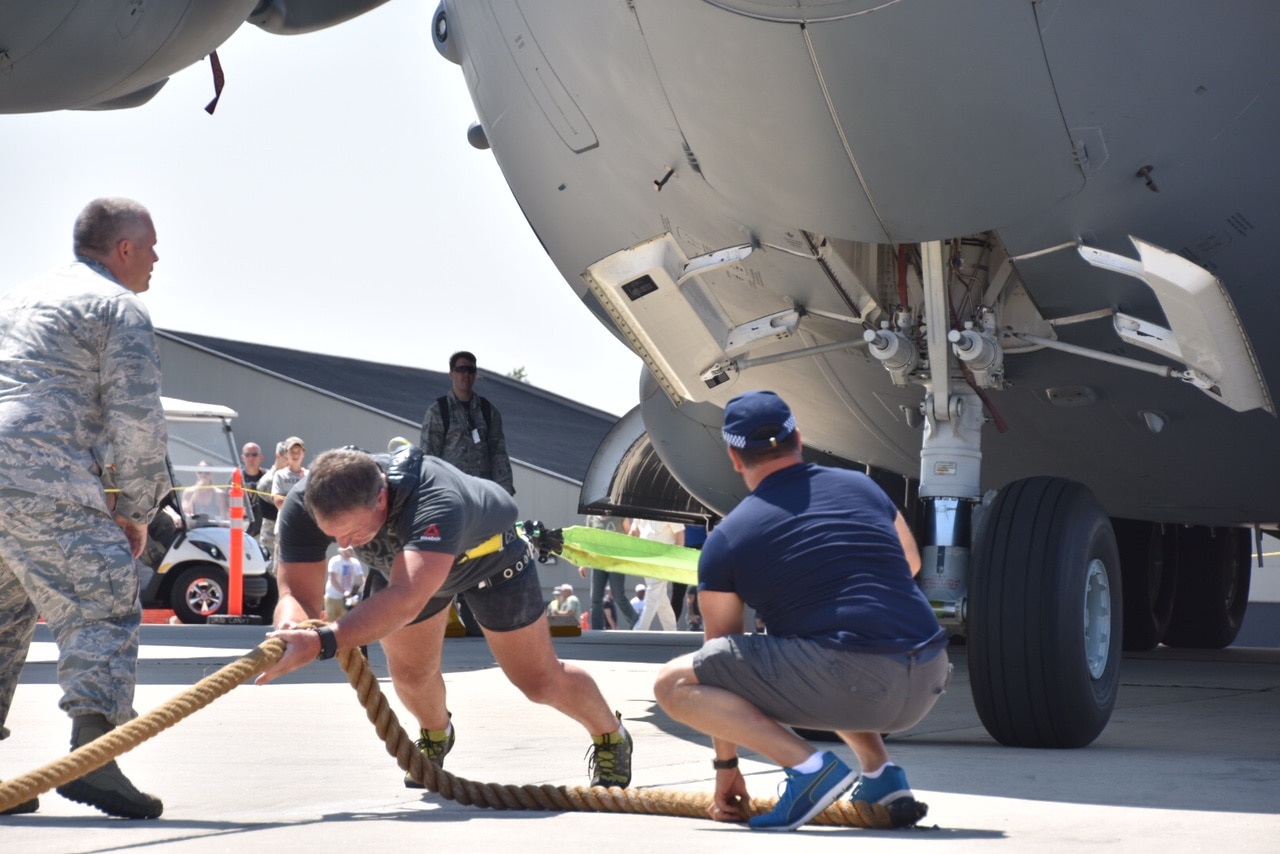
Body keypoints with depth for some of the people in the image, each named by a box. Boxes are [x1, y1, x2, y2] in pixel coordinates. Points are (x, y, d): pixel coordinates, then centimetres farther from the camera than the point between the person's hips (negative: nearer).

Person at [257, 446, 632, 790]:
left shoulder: (436, 501, -51)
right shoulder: (303, 506, -36)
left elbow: (406, 600, -63)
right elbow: (298, 592, -37)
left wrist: (322, 643, -74)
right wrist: (291, 629, -61)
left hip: (488, 553, -4)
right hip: (406, 558, 4)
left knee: (540, 681, 1)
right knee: (409, 672, 4)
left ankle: (611, 737, 31)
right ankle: (436, 736, 40)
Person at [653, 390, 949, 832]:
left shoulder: (725, 540, 6)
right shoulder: (861, 485, 17)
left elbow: (722, 660, 13)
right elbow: (911, 563, 34)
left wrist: (726, 766, 22)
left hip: (851, 684, -7)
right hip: (928, 685, 7)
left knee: (674, 684, 3)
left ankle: (807, 765, -11)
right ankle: (880, 771, 18)